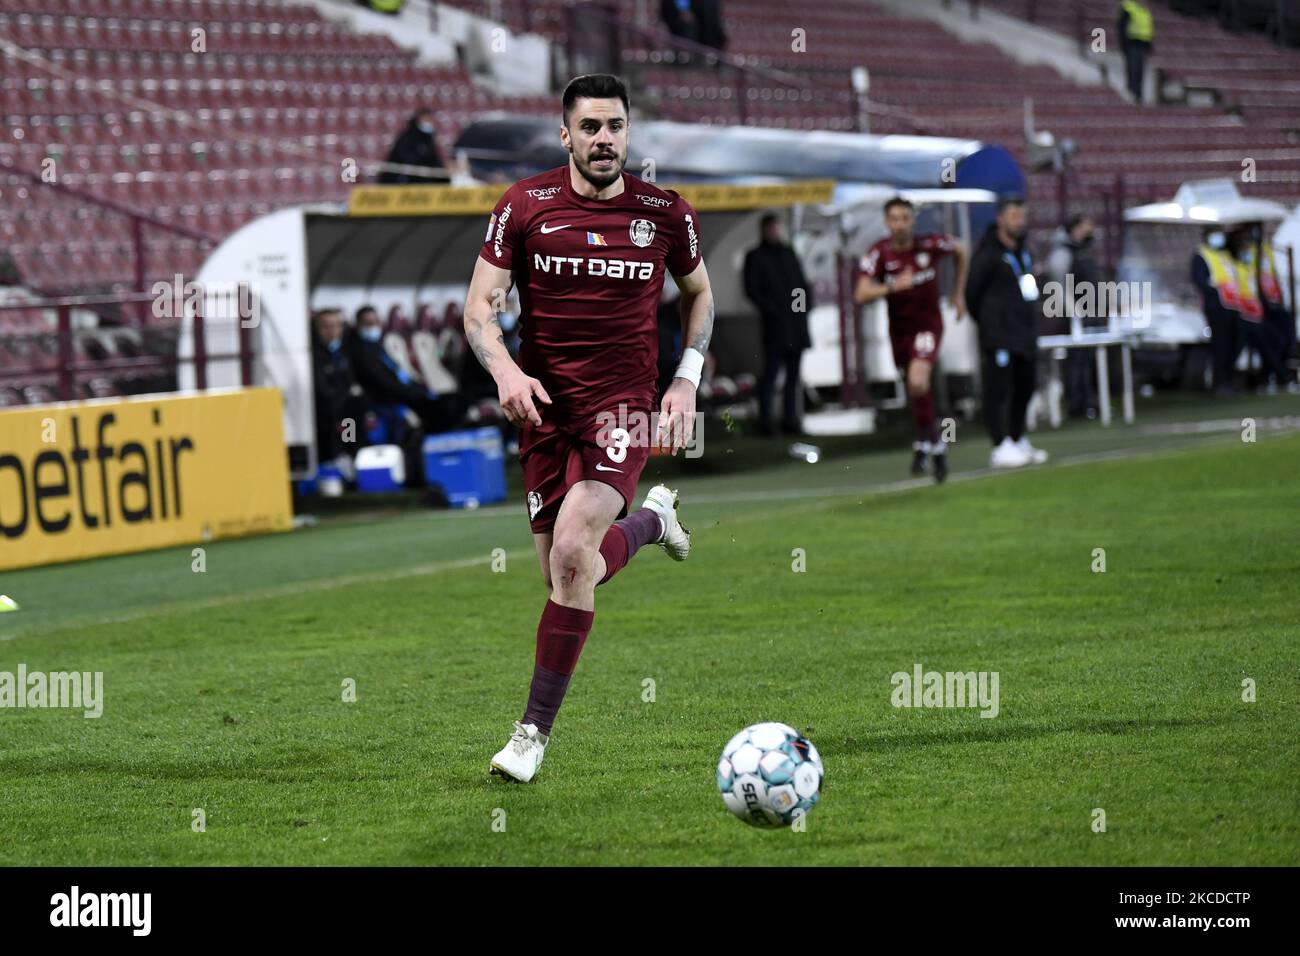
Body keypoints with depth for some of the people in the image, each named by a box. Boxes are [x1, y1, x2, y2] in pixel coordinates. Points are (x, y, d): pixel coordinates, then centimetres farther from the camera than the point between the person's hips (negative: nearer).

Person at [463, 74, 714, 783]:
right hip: (546, 407, 2)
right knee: (561, 570, 6)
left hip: (624, 406, -2)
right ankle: (651, 521, 42)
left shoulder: (665, 213, 1)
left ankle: (535, 729, -11)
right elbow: (478, 305, -2)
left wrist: (687, 380, 6)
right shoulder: (525, 207, -2)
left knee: (572, 553, -21)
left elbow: (699, 293, 18)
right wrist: (504, 368, -21)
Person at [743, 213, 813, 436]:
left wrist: (806, 303, 5)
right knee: (771, 371, -9)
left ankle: (790, 420, 11)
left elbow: (802, 282, 22)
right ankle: (765, 420, -8)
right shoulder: (755, 257, 2)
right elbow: (751, 290, -5)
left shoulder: (788, 253, 18)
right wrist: (771, 309, -13)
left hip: (796, 323, 6)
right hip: (775, 325, -6)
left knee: (793, 374, 7)